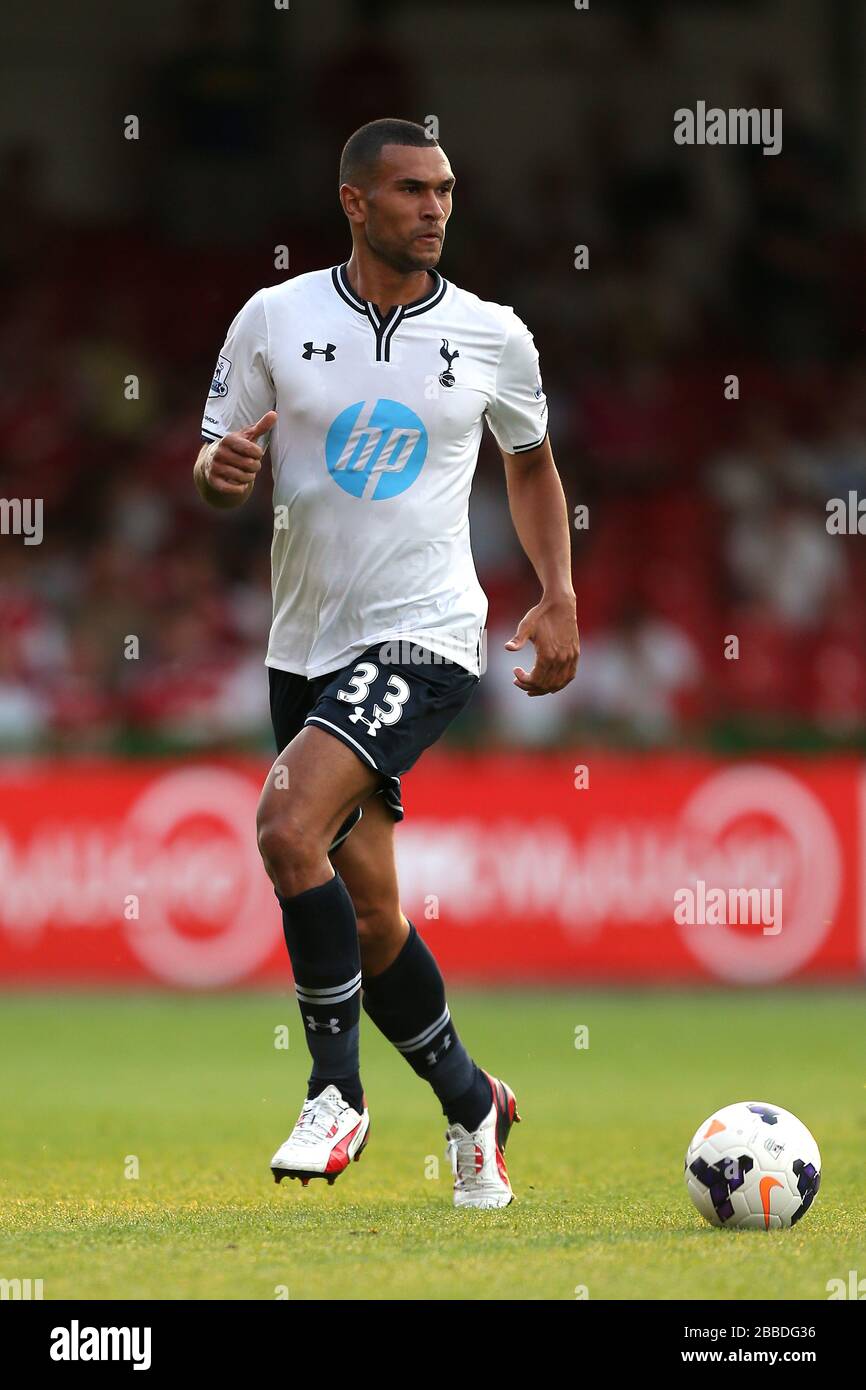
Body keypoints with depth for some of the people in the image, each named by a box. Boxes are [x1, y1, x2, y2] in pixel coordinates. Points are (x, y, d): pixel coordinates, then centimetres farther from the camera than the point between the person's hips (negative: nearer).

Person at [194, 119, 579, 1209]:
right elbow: (213, 464, 8)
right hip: (305, 647, 4)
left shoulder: (493, 337, 0)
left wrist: (559, 597, 7)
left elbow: (531, 460, 17)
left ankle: (336, 1092, -14)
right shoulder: (275, 319, 1)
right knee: (367, 914, 9)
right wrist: (223, 467, -16)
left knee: (290, 825, -26)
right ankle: (471, 1105, 30)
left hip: (423, 637, -4)